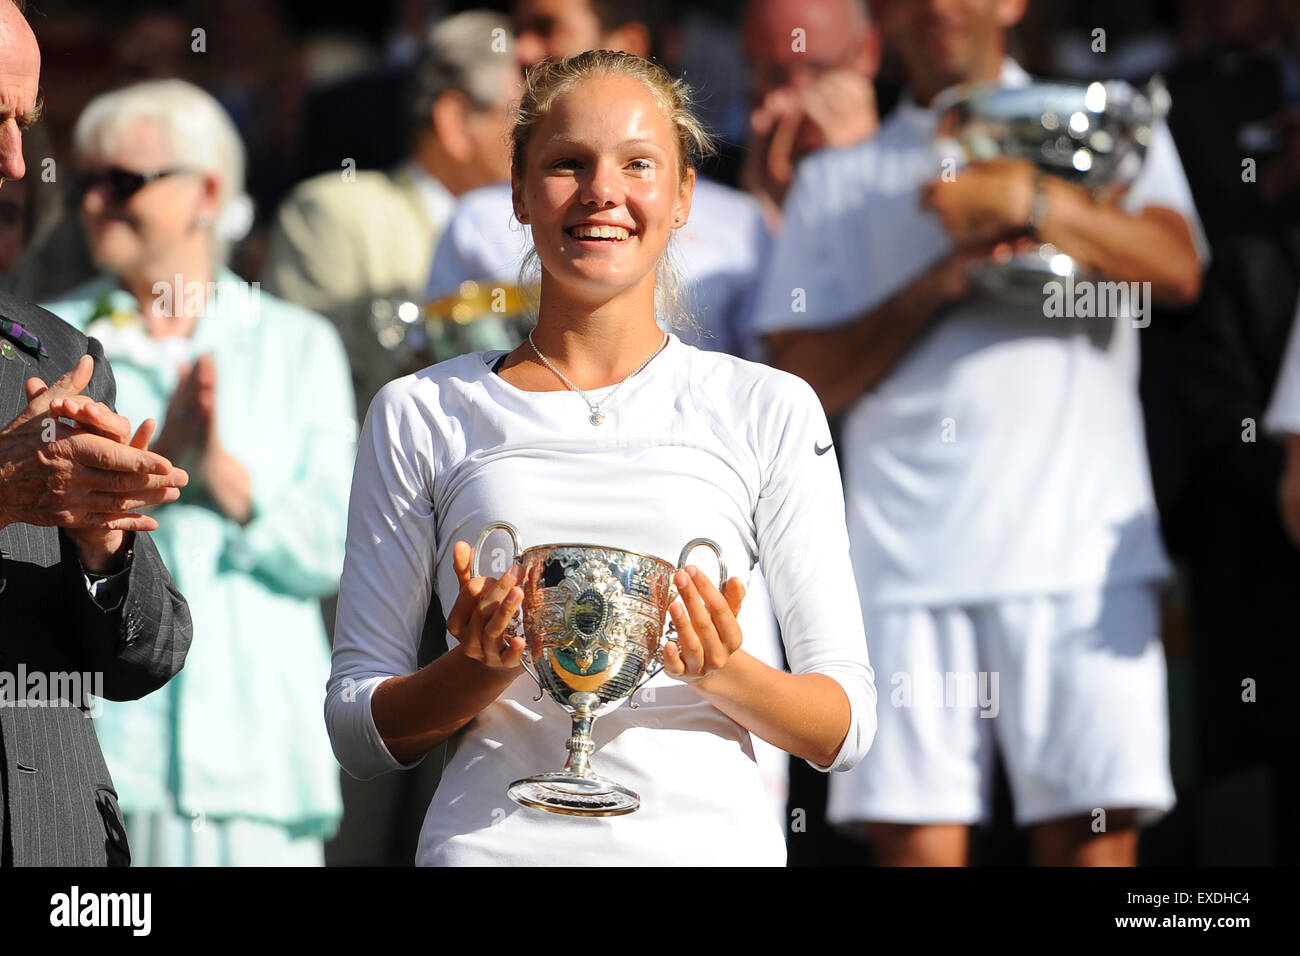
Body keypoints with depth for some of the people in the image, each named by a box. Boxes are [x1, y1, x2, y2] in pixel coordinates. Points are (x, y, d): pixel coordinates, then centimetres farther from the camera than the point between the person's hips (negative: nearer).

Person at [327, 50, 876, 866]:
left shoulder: (768, 410, 5)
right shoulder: (419, 415, 6)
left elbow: (848, 729, 5)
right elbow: (358, 730, 6)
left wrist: (726, 674, -13)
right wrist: (484, 667, -11)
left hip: (706, 837, 0)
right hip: (498, 842, 0)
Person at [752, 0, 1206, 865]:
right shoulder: (837, 182, 19)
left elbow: (1176, 267, -2)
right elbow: (802, 380, 8)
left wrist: (1031, 200, -16)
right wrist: (939, 282, -5)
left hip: (1081, 551, -1)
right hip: (910, 560, 1)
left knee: (1094, 828, -9)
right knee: (917, 840, -7)